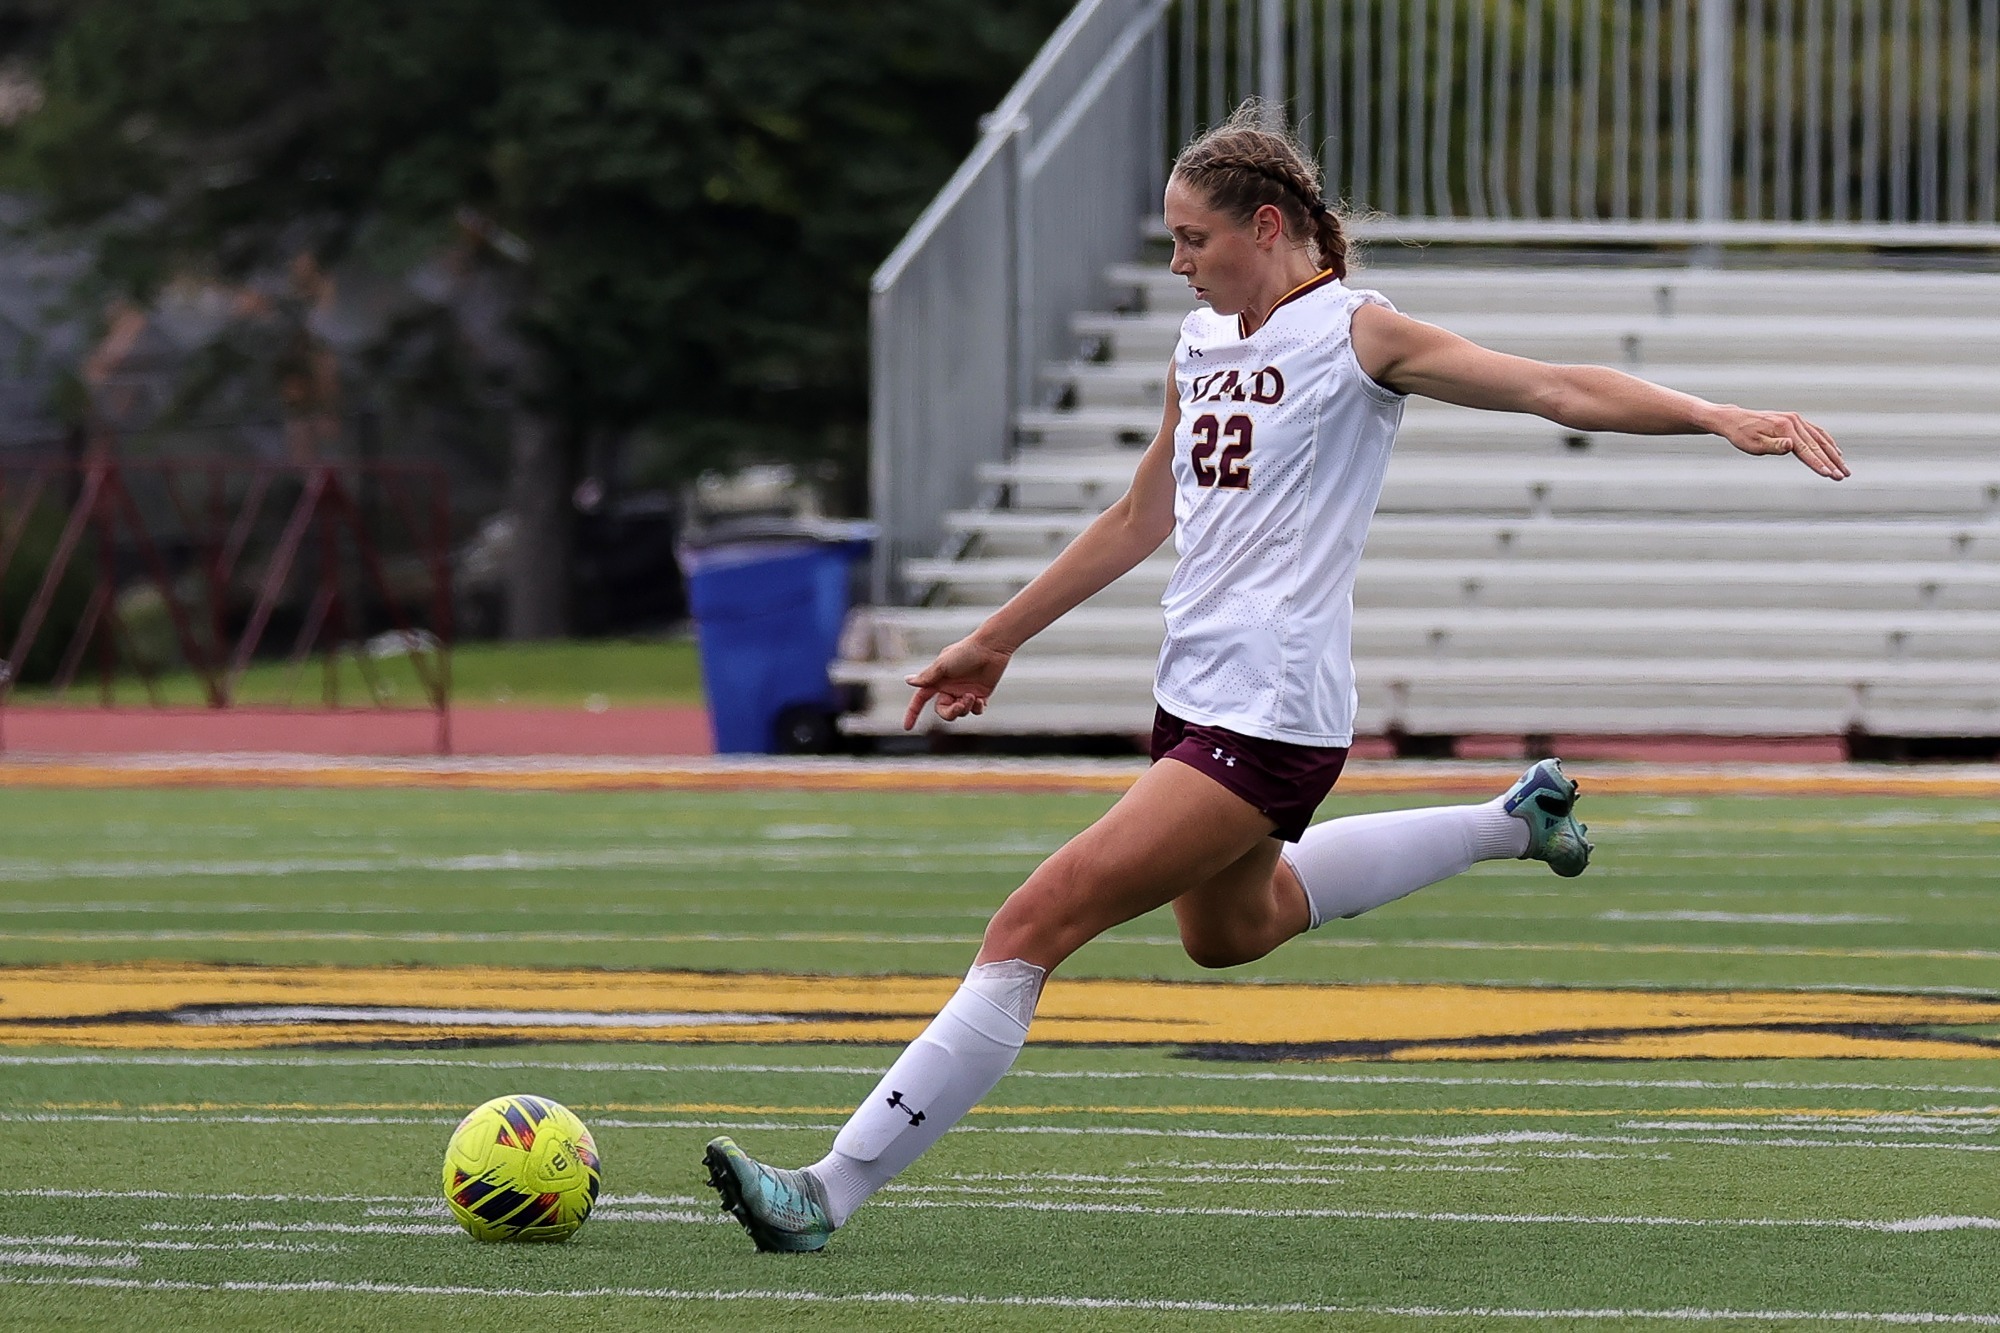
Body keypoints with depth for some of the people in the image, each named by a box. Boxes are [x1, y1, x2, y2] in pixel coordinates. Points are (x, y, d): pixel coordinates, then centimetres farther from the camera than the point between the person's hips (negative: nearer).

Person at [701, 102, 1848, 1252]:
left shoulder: (1355, 334, -9)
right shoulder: (1204, 344, 13)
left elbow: (1554, 389, -14)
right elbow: (1143, 519, 26)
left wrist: (1724, 418, -27)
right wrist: (998, 640, 31)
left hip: (1270, 717, -10)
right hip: (1197, 692, 10)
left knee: (1034, 927, -16)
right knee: (1230, 928, 34)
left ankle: (833, 1190, -16)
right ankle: (1511, 823, 43)